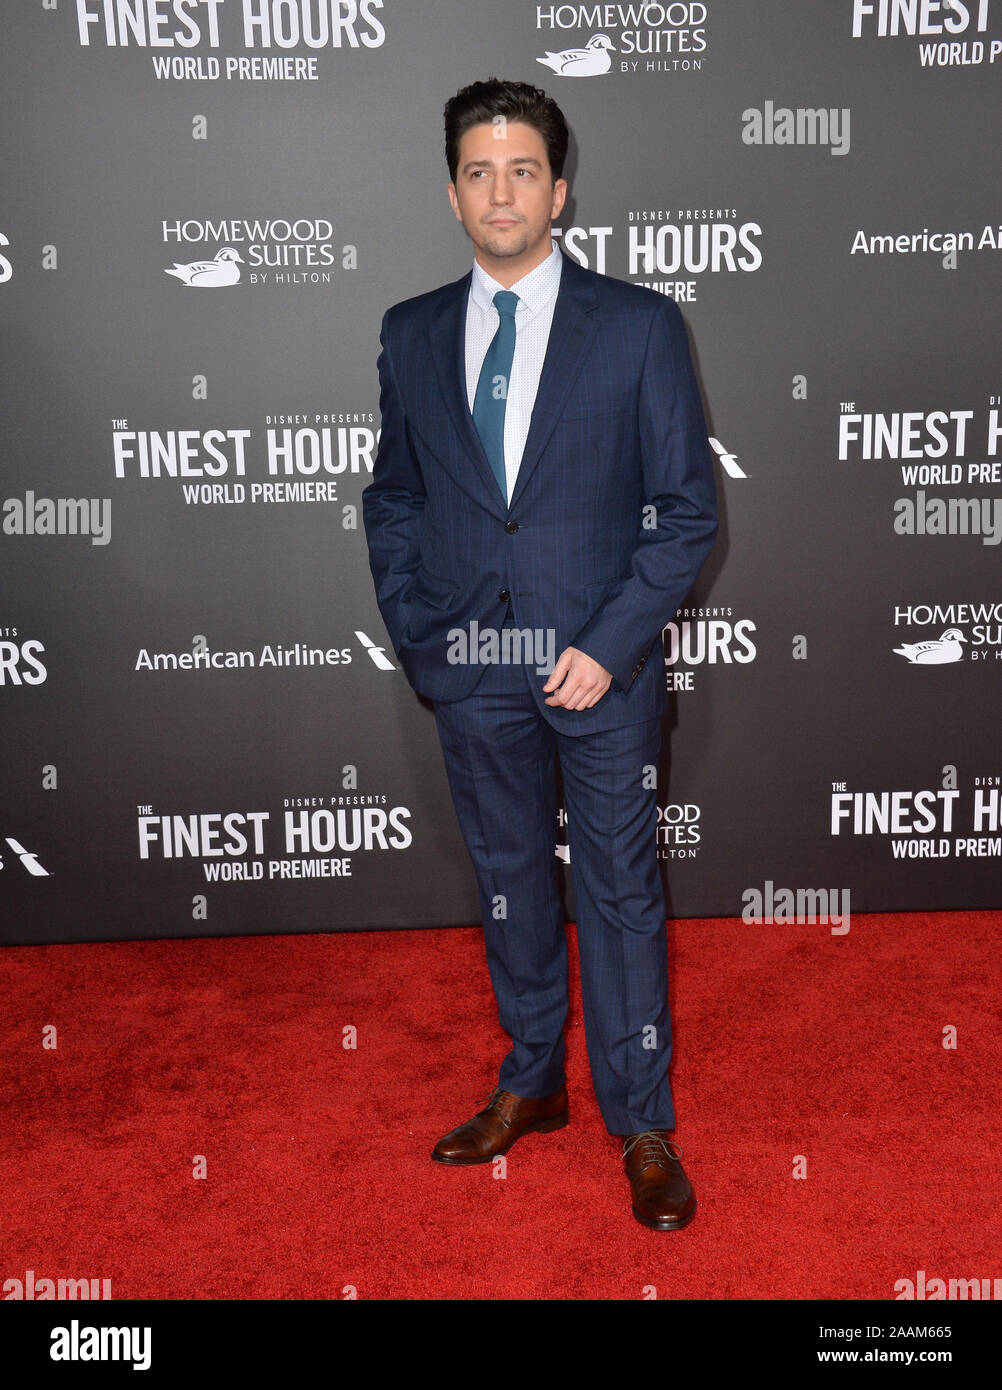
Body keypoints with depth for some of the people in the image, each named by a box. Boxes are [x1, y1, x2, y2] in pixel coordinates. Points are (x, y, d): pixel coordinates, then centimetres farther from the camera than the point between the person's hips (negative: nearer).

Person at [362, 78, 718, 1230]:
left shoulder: (639, 326, -3)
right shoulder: (410, 335, 6)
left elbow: (687, 506, -4)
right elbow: (392, 500, 12)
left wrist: (607, 646, -13)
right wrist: (417, 637, 0)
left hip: (601, 664, -3)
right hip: (470, 670, 3)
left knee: (621, 893, 7)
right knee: (509, 883, 16)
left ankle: (641, 1126, 25)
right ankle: (531, 1083, 37)